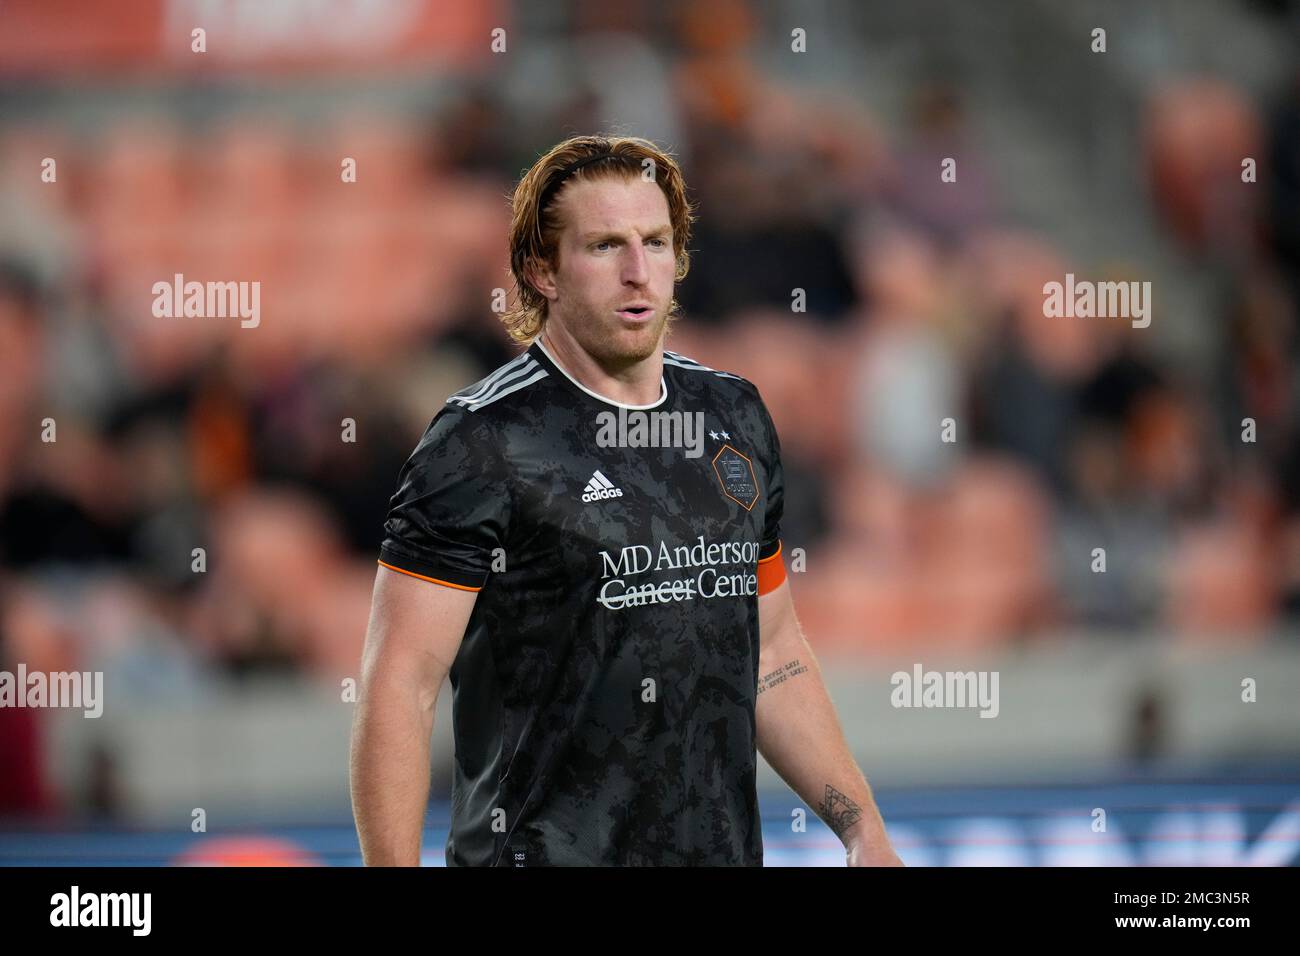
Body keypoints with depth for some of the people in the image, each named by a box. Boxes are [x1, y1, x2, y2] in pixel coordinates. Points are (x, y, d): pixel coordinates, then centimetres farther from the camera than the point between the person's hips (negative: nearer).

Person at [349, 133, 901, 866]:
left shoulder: (737, 417, 11)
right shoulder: (484, 441, -9)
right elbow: (400, 684, -12)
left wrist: (866, 833, 10)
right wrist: (393, 869, -19)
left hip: (725, 847, 6)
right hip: (544, 853, -6)